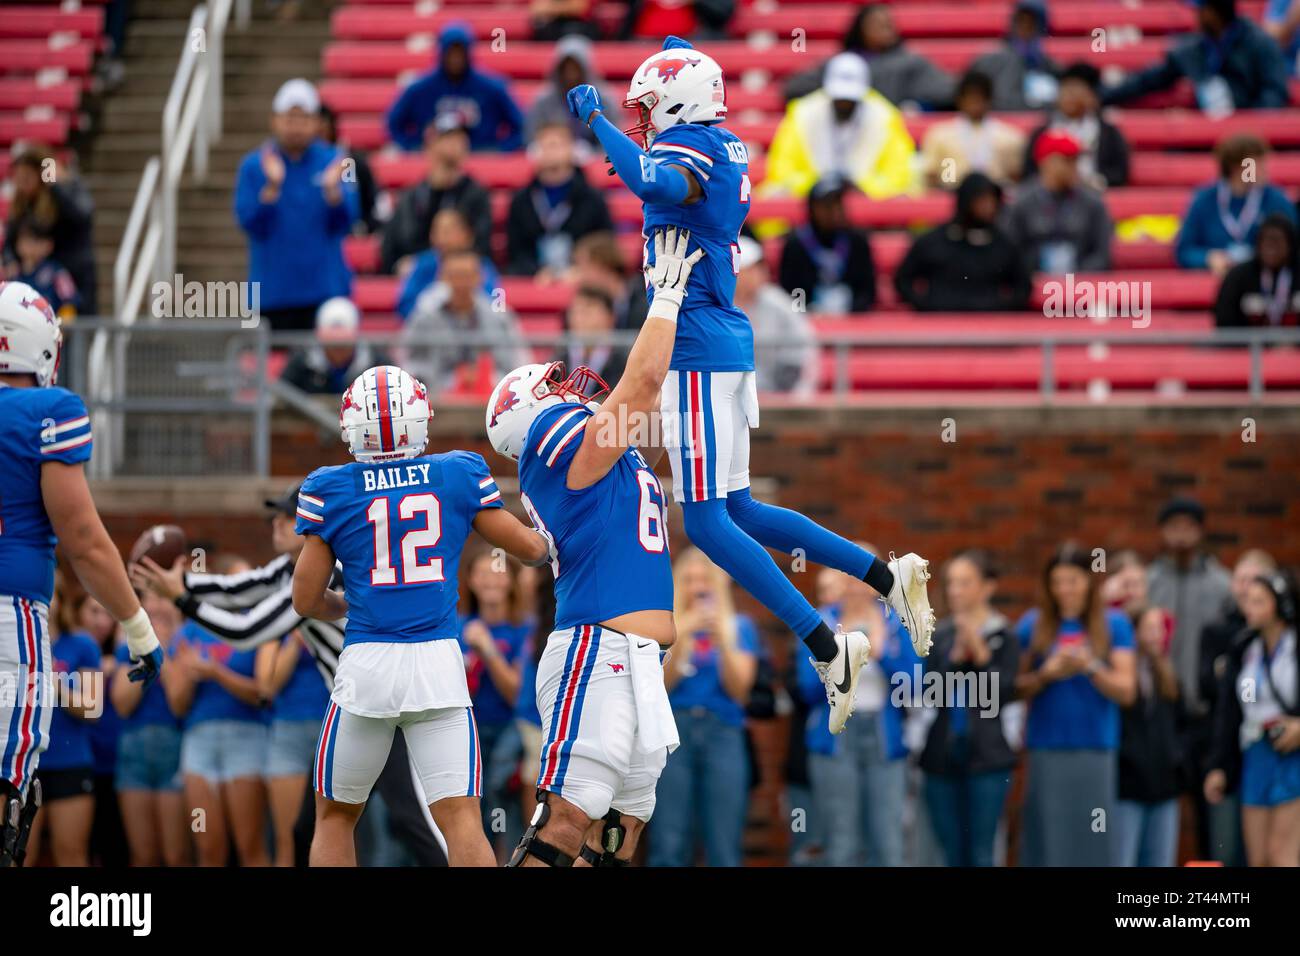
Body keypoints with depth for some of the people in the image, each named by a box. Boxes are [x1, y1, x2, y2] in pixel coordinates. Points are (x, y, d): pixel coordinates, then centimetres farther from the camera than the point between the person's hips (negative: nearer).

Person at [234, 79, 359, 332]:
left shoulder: (333, 162, 4)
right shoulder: (253, 166, 3)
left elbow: (344, 223, -3)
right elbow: (250, 222, -7)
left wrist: (332, 188, -21)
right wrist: (272, 186, -21)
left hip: (325, 290, 0)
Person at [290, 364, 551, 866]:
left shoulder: (330, 490, 1)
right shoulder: (460, 474, 4)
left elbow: (306, 600, 5)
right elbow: (530, 547, 16)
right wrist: (549, 543, 39)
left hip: (366, 664, 0)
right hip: (438, 662, 0)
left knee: (335, 816, 16)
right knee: (461, 819, -4)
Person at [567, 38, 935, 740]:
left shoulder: (684, 153, -15)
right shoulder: (728, 151, 13)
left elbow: (657, 183, -40)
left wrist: (594, 118, -27)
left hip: (698, 350, -9)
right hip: (727, 343, 9)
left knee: (705, 520, -8)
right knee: (737, 510, 17)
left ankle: (826, 647, -11)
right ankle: (887, 576, 14)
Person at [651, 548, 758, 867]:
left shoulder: (739, 626, 12)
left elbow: (739, 689, 2)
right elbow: (660, 685, -1)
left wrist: (722, 638, -11)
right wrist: (682, 637, -13)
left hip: (723, 733, 0)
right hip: (674, 731, 0)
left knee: (724, 850, -6)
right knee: (669, 846, -7)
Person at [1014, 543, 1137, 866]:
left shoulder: (1114, 625, 4)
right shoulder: (1032, 625, 6)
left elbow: (1126, 691, 0)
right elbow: (1017, 687, 7)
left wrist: (1091, 667, -15)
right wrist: (1047, 674, -11)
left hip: (1096, 750, 0)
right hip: (1047, 750, 0)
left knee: (1093, 844, -2)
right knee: (1048, 842, -3)